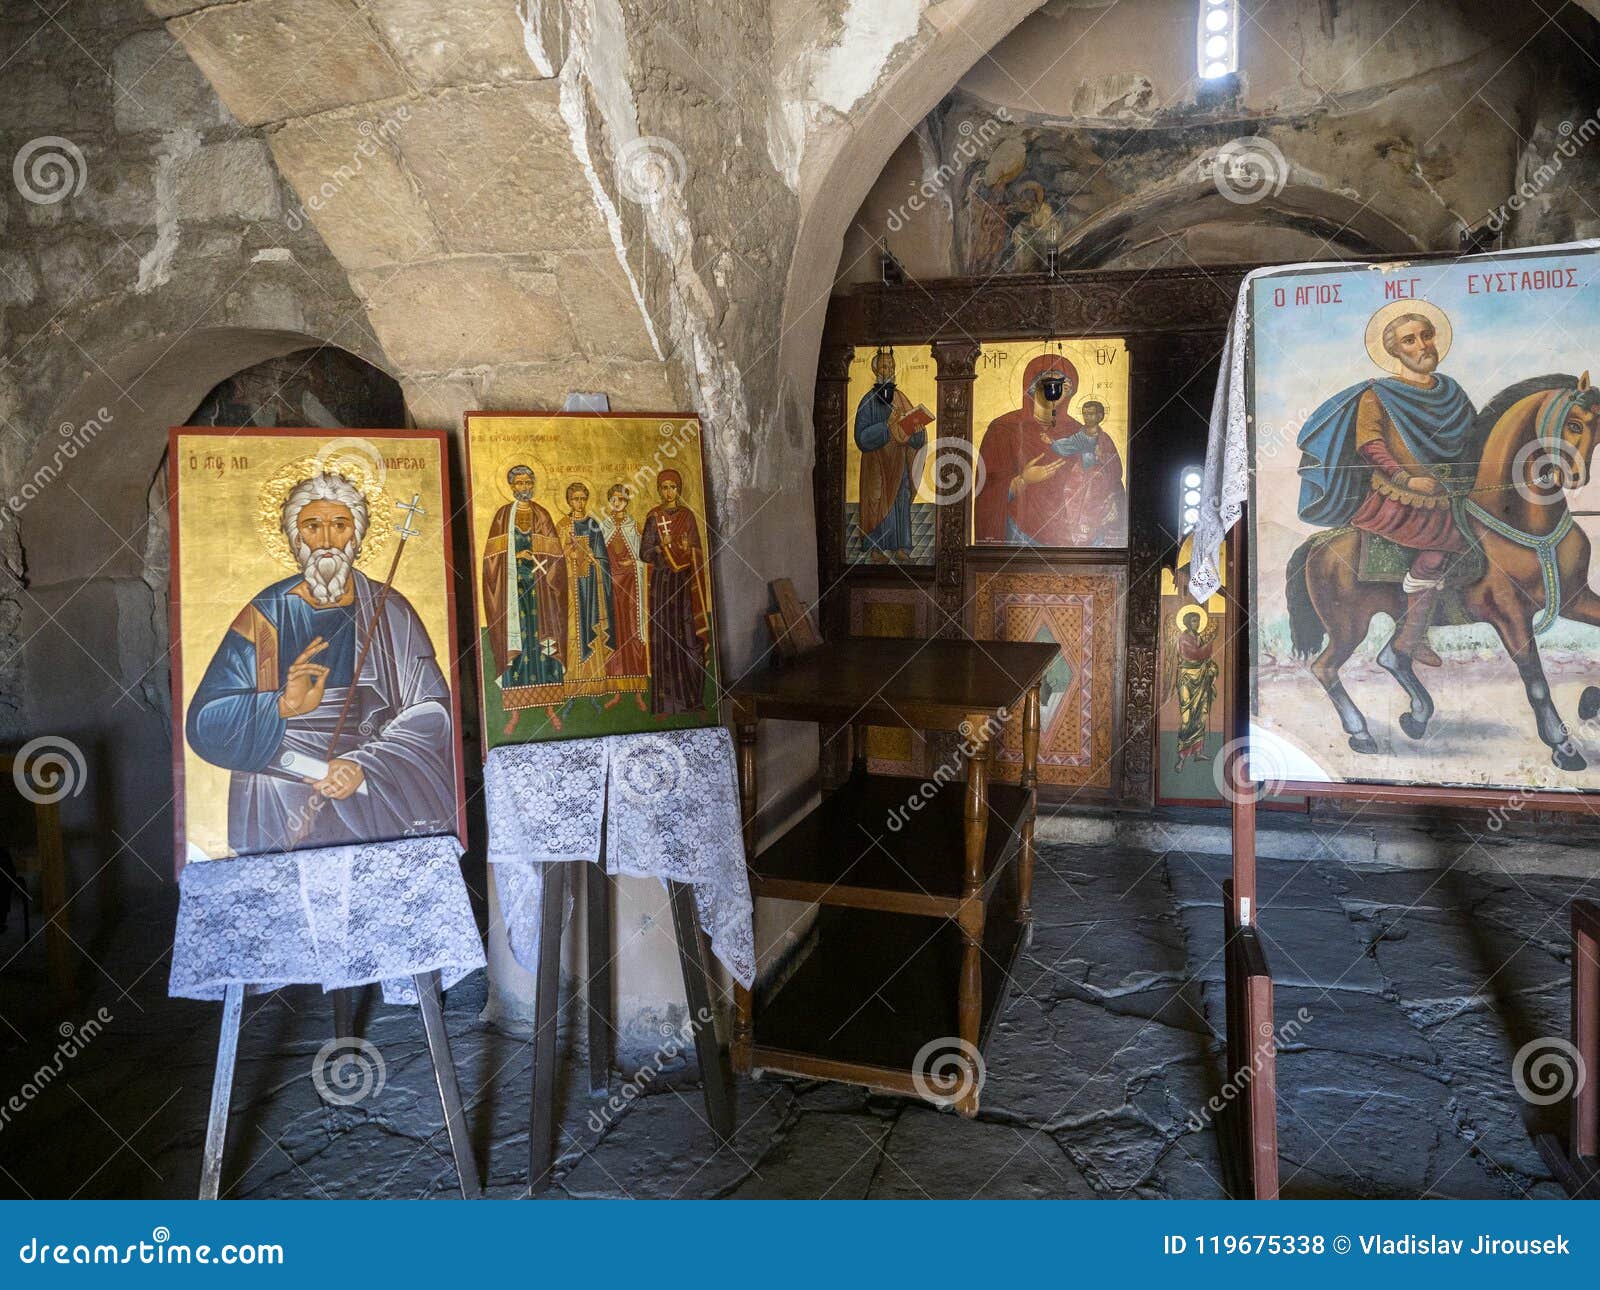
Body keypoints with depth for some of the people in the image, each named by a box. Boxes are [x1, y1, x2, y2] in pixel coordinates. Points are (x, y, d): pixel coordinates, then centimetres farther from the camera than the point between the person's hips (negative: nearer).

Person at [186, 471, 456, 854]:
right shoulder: (265, 615, 3)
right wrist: (281, 708, -19)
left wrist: (365, 767, -14)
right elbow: (205, 722, -1)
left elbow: (430, 711, -1)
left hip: (378, 803, 0)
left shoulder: (389, 611, 5)